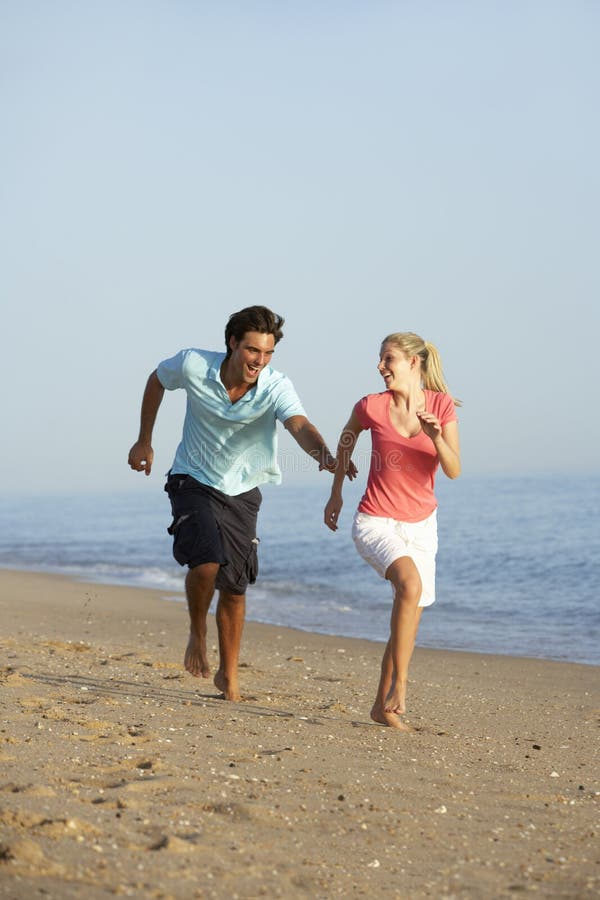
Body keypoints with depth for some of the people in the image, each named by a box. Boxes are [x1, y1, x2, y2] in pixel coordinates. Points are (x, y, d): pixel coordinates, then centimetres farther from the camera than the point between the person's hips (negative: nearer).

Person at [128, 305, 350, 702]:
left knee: (234, 587, 5)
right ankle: (197, 634, 3)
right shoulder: (193, 365, -20)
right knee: (206, 561, -26)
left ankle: (229, 675, 25)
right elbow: (157, 380, 3)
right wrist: (144, 441, 7)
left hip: (241, 492, 2)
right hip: (193, 481, -1)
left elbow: (299, 425, -42)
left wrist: (323, 453, -64)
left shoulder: (276, 387, -22)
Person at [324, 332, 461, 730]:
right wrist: (336, 492, 18)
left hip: (420, 524, 4)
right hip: (376, 522, -4)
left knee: (410, 619, 8)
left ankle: (383, 706, 25)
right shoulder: (372, 406, -10)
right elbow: (347, 437, 12)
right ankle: (399, 683, -22)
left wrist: (436, 437, -29)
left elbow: (454, 471, -10)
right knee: (410, 583, -32)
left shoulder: (442, 406, -6)